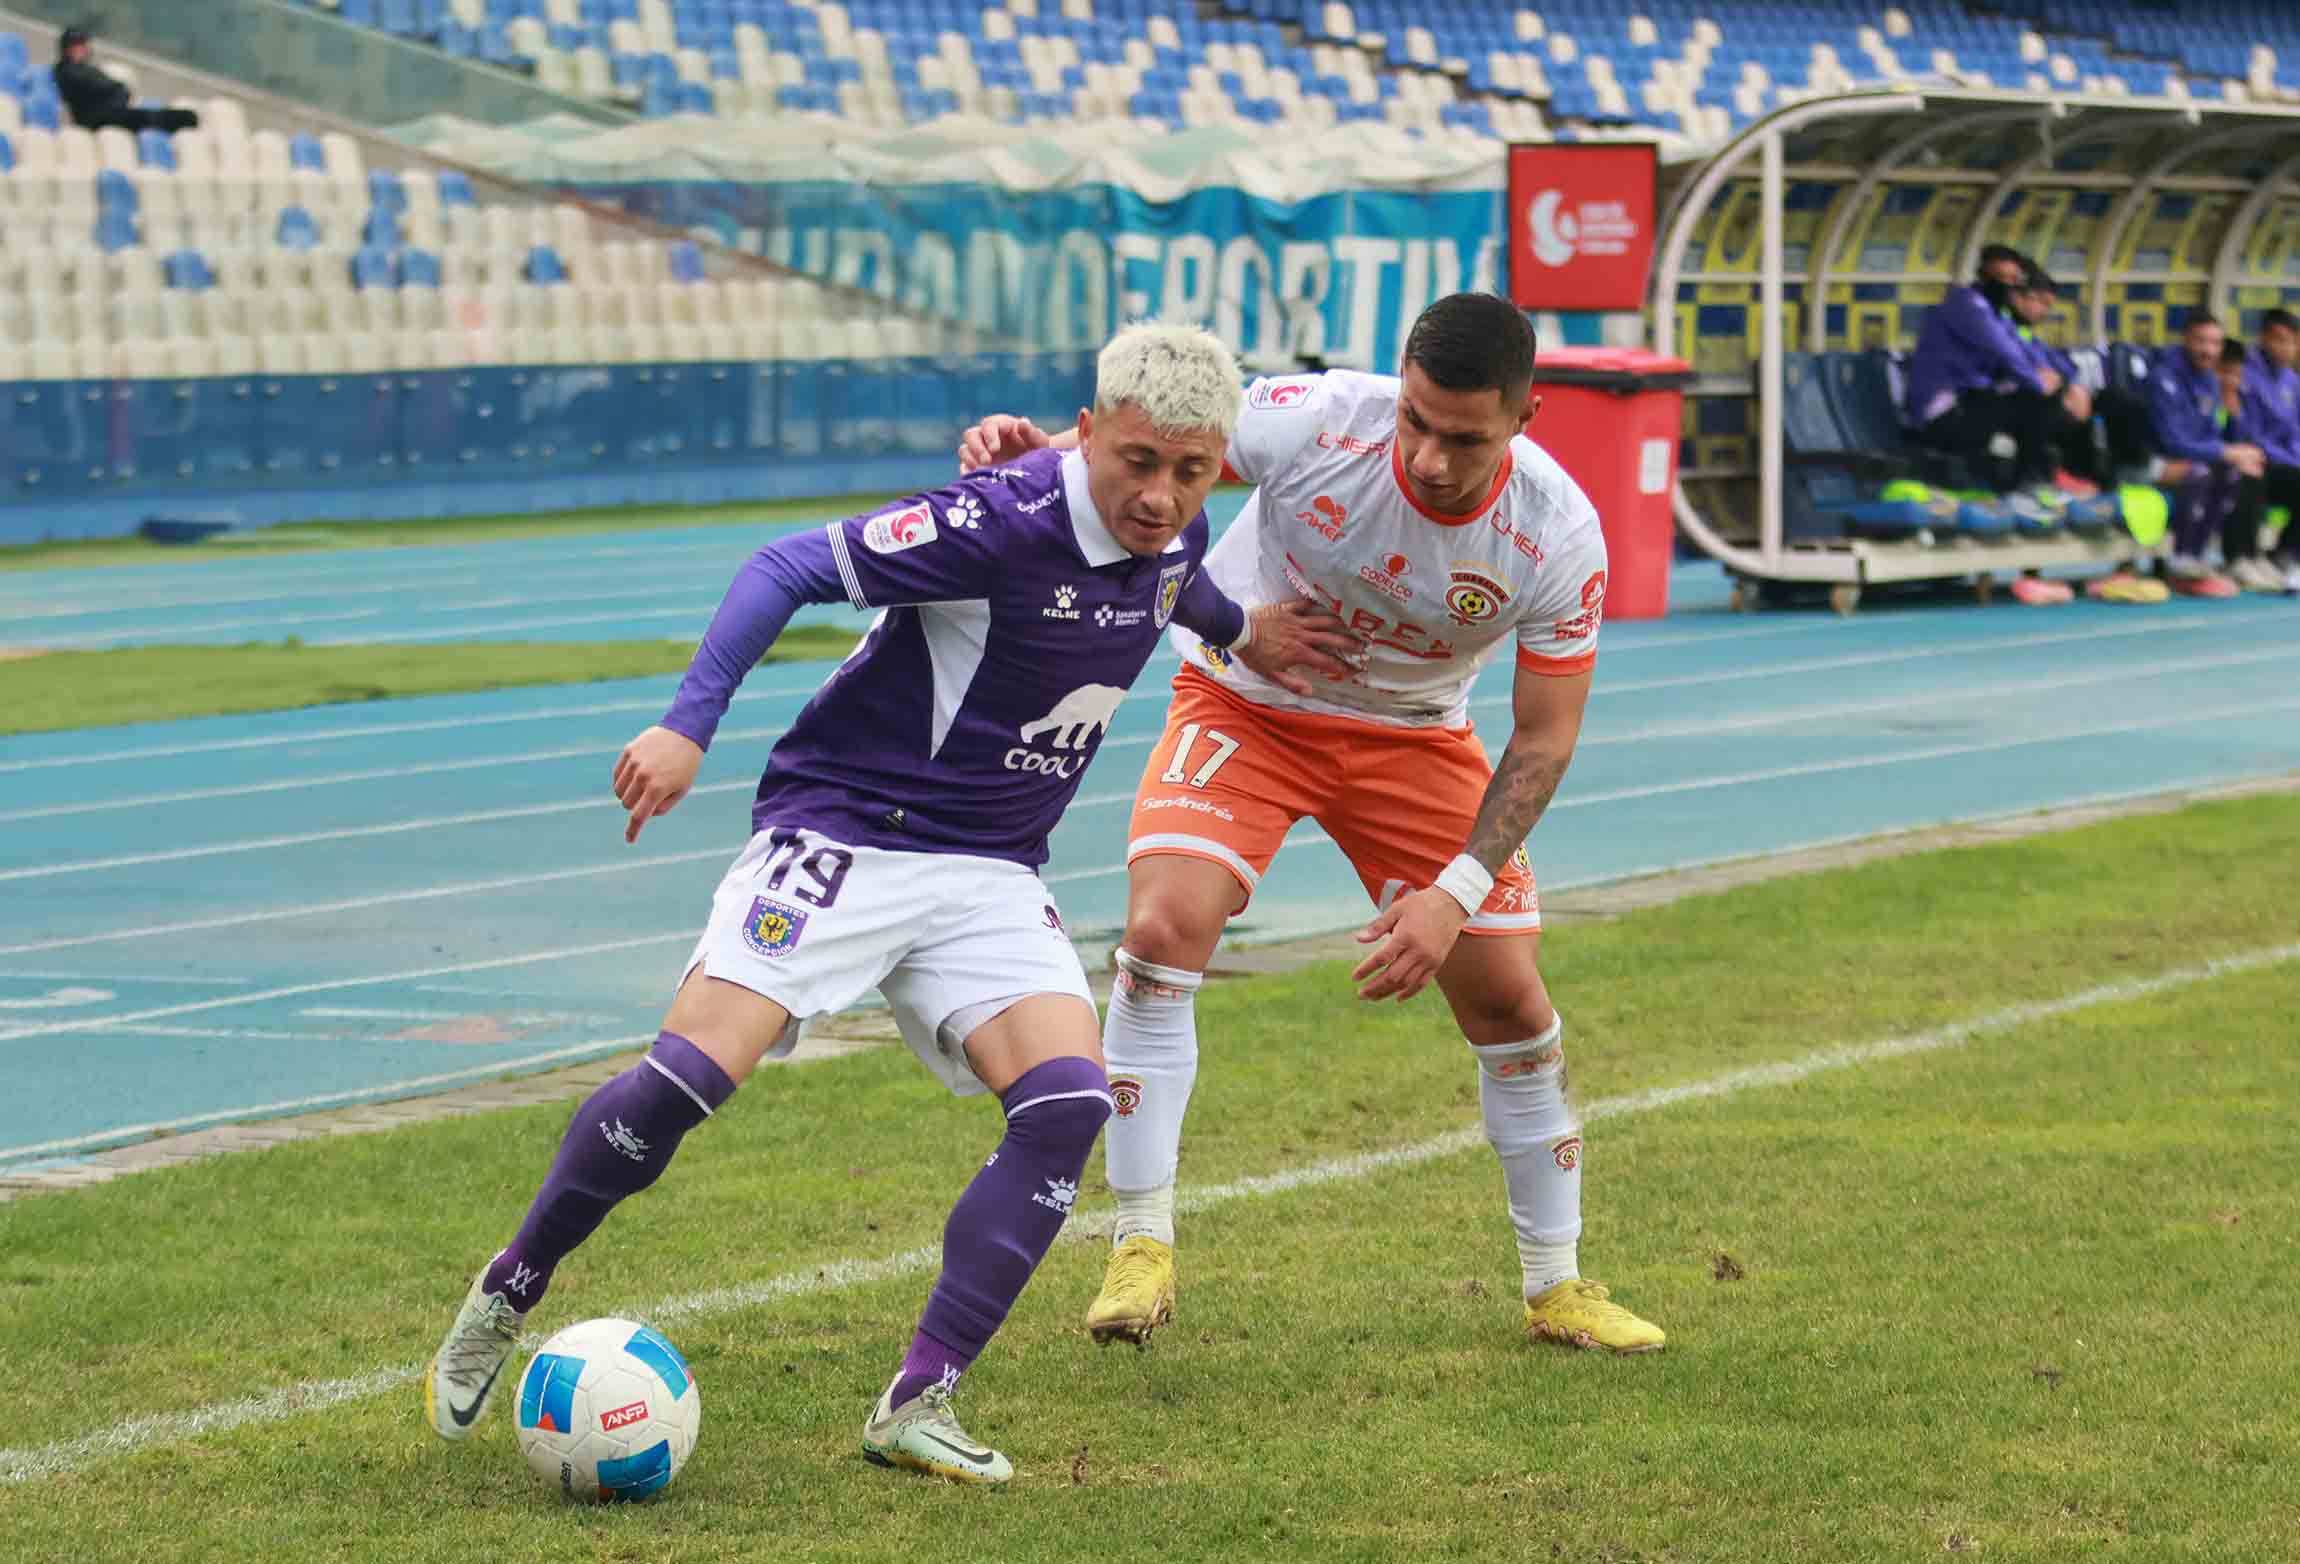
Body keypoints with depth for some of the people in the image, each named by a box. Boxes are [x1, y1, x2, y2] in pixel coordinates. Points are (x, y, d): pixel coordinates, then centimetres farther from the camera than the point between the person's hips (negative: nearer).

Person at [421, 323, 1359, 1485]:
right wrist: (689, 723, -32)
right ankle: (504, 1298, 3)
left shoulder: (1174, 535, 0)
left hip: (990, 874, 6)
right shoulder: (1006, 519, -22)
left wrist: (1238, 633, 42)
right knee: (693, 1072, -21)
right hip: (842, 832, -6)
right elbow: (789, 568, -22)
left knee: (1068, 1103, -17)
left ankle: (917, 1406, -12)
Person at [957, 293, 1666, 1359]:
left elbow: (1543, 739, -16)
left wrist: (1456, 894, -26)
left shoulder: (1557, 536, -25)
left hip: (1414, 736, 2)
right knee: (1163, 925, -24)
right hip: (1243, 701, -2)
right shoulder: (1315, 423, -30)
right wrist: (1041, 449, -40)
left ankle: (1556, 1287, 20)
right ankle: (1141, 1252, -12)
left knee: (1507, 995, -1)